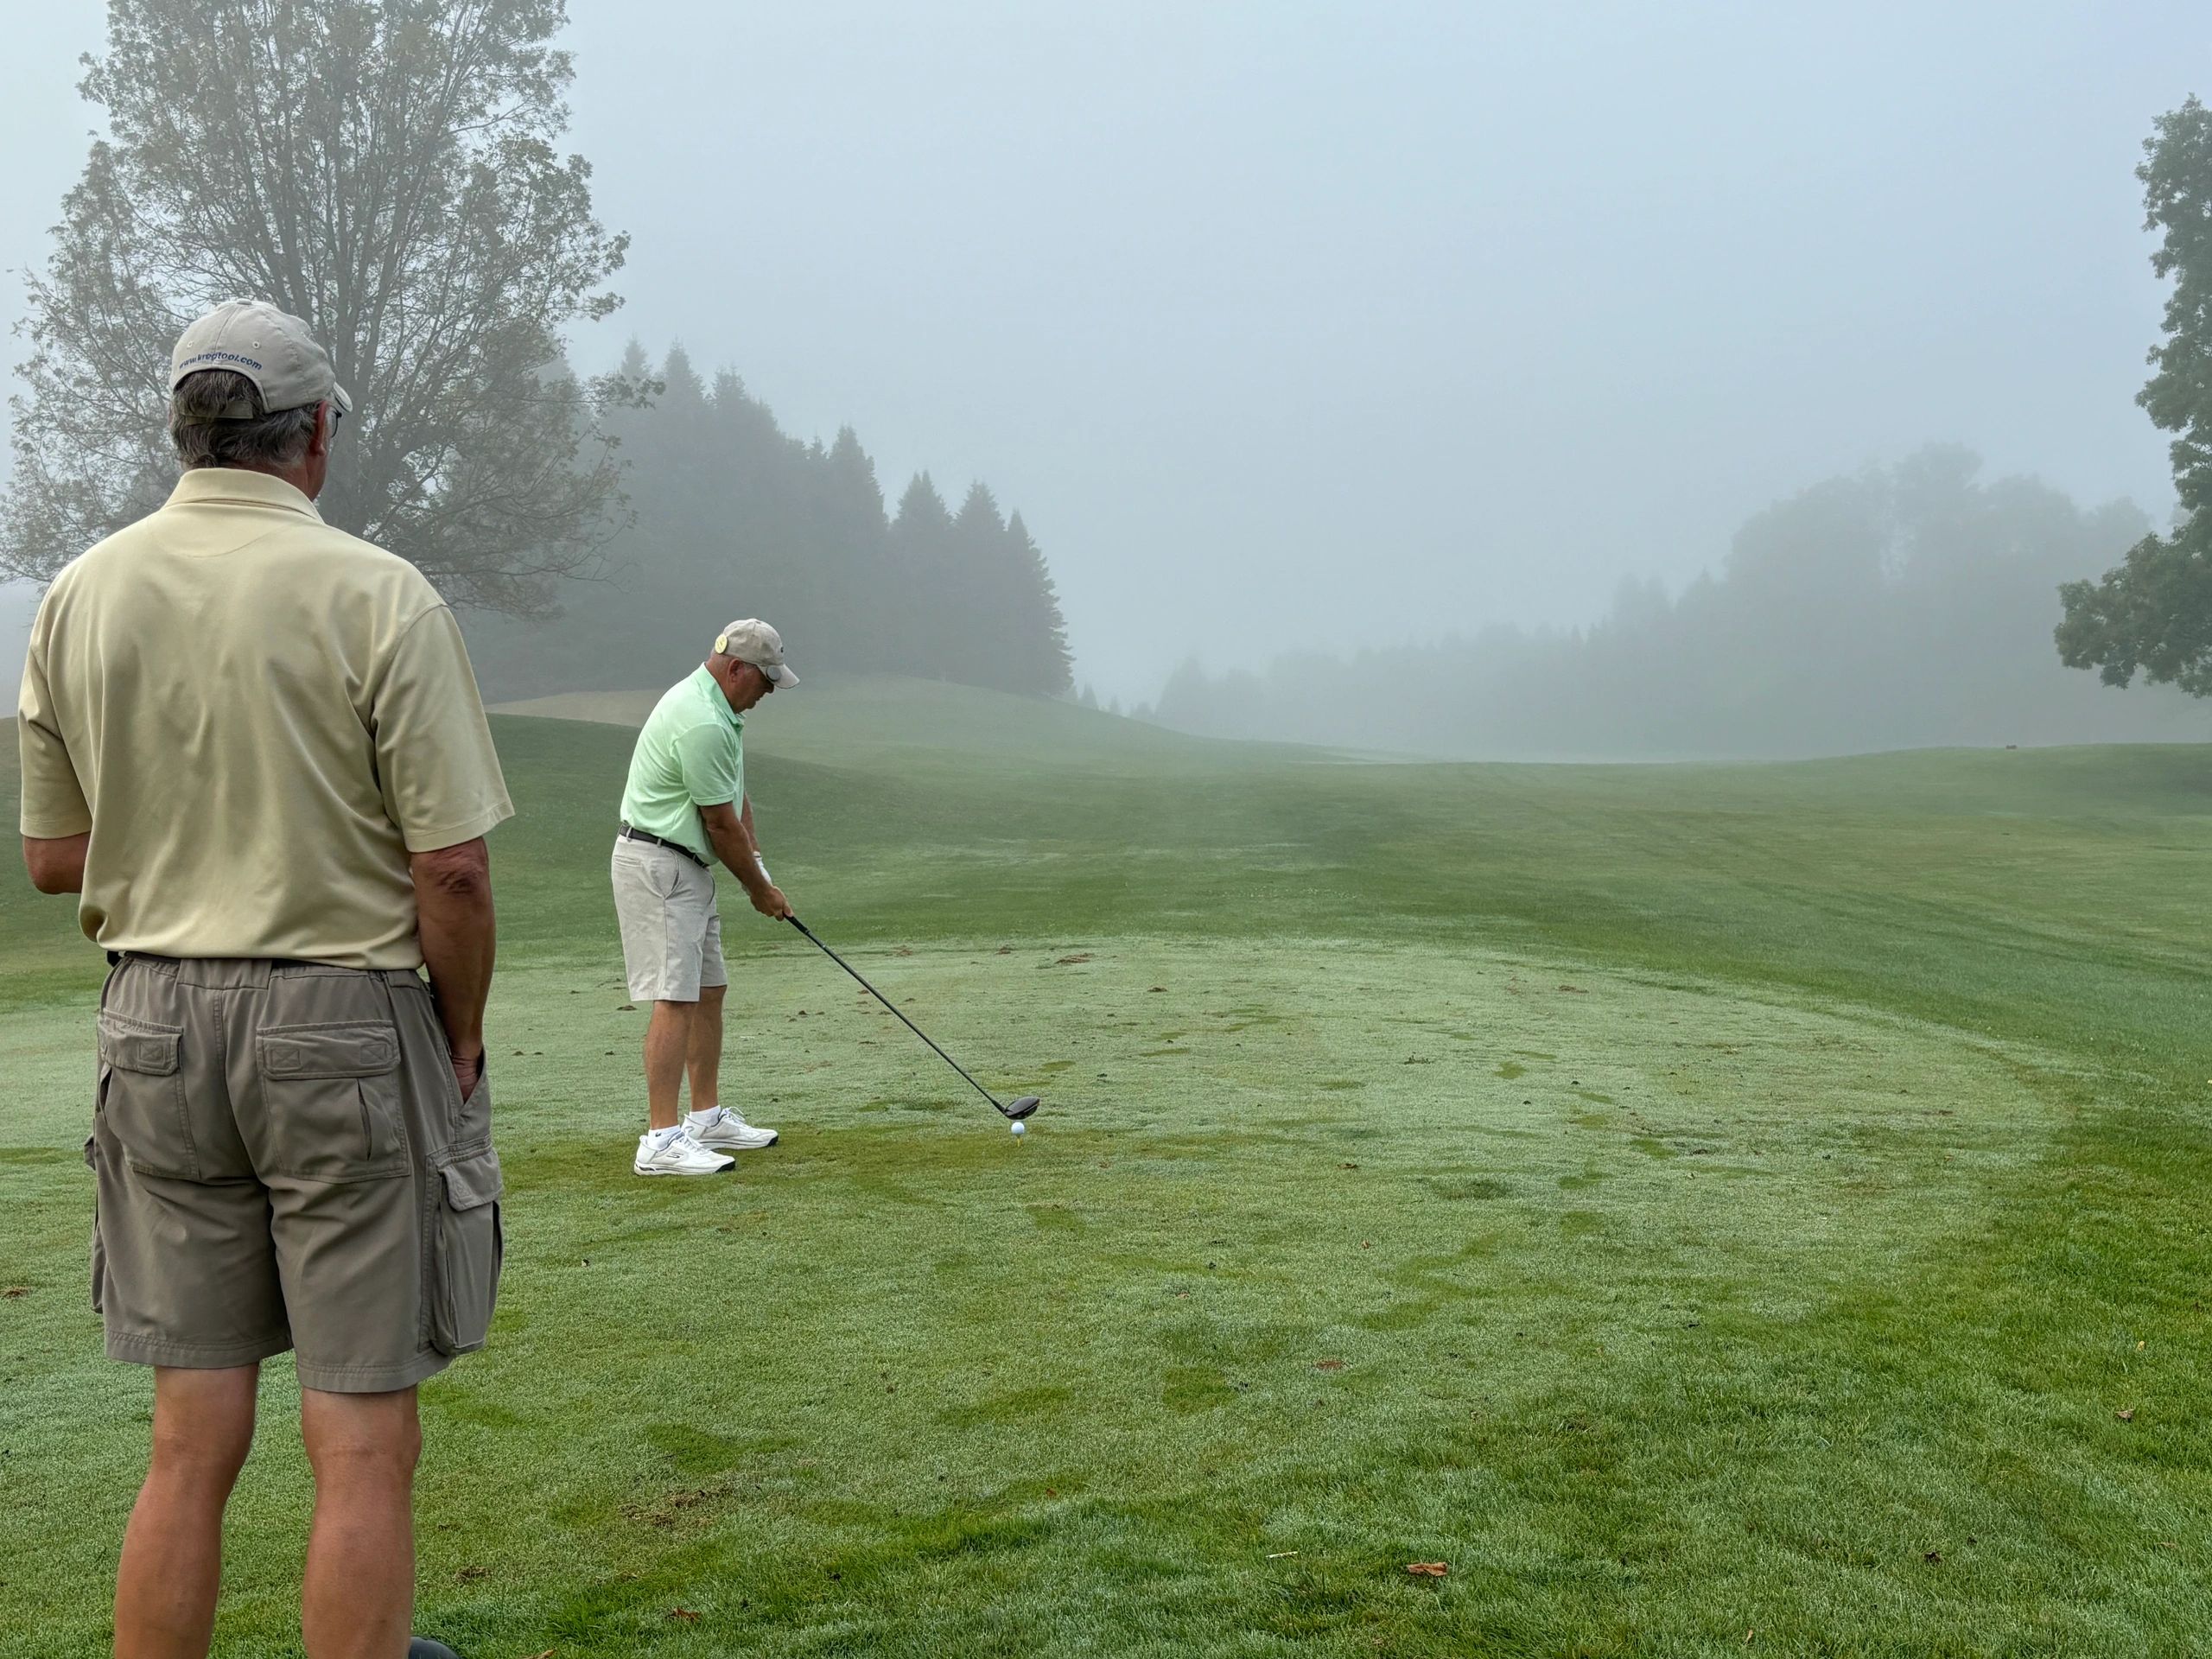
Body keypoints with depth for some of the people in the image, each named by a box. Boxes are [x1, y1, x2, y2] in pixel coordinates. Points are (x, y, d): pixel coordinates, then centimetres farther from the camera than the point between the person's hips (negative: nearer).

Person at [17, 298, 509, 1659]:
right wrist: (462, 1045, 0)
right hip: (347, 1025, -5)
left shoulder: (82, 594, 4)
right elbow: (451, 866, -13)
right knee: (363, 1445, 4)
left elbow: (54, 857, 9)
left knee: (192, 1443, 13)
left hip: (156, 1025, 5)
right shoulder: (377, 596, -11)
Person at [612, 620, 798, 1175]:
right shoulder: (702, 724, -22)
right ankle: (661, 1140, -14)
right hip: (658, 866, -11)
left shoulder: (715, 709, 12)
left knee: (708, 990, 14)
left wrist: (755, 859, 5)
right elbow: (720, 822, -16)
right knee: (675, 998, -14)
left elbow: (735, 799, 17)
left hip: (686, 868, 11)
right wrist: (760, 890, -3)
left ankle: (707, 1118, 23)